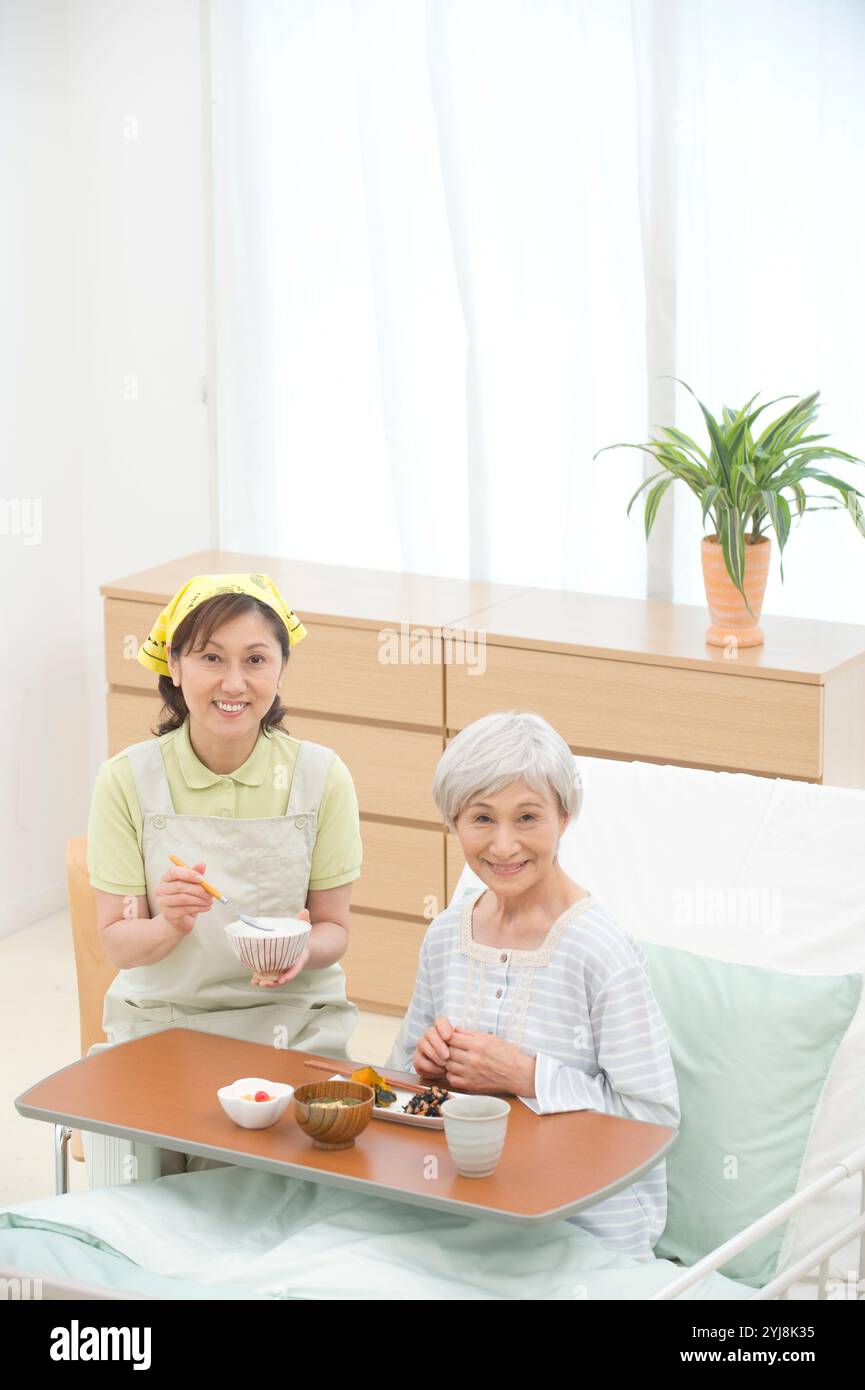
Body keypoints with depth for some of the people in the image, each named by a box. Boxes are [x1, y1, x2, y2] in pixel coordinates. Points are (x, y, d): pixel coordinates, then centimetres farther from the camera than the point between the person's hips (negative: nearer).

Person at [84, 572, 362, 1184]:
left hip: (289, 1022, 0)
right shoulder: (129, 778, -4)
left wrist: (303, 949, -19)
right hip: (158, 1023, 0)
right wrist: (167, 925, -24)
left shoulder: (321, 776, -3)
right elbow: (117, 943, -2)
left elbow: (334, 929, 4)